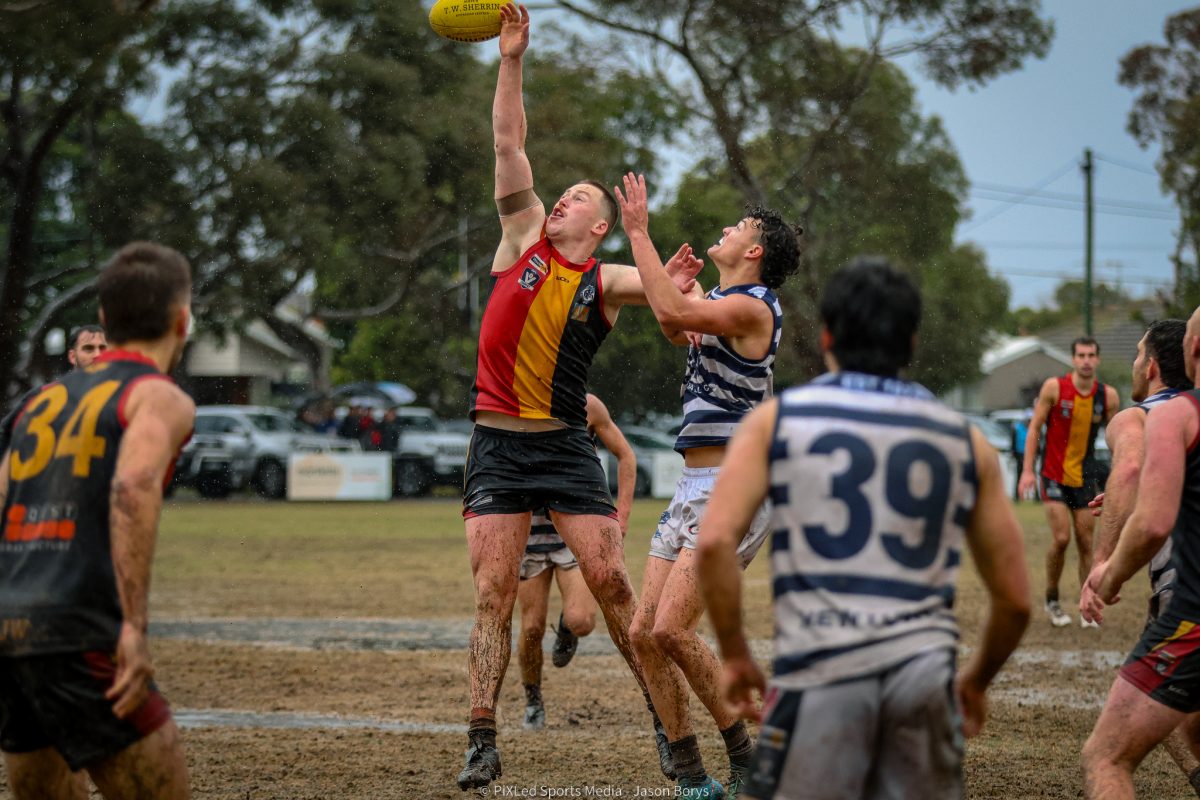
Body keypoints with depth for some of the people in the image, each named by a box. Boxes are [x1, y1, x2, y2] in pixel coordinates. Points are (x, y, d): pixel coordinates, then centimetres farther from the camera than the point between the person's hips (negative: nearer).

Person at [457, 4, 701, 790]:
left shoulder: (605, 280, 3)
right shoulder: (525, 236, 9)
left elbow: (663, 284, -16)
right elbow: (509, 145, 3)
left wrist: (678, 283, -40)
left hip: (565, 446, -2)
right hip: (497, 443, 2)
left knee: (613, 584, -4)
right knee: (493, 595, -2)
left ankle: (665, 717, 7)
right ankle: (482, 741, 0)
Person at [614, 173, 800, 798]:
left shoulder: (753, 307, -11)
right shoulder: (723, 304, 19)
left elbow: (674, 314, -29)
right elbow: (675, 328, 41)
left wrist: (637, 230, -21)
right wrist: (673, 271, 25)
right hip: (694, 489, 10)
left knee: (671, 629, -18)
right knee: (643, 633, 1)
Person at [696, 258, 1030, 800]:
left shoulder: (777, 419, 8)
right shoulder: (964, 440, 14)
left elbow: (715, 542, -6)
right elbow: (1015, 598, 14)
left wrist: (734, 656, 6)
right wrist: (976, 680, 30)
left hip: (820, 677, -2)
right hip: (924, 670, 2)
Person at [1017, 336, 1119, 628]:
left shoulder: (1108, 395, -1)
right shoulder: (1054, 387, -9)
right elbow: (1035, 428, -5)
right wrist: (1027, 470, -11)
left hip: (1085, 478, 3)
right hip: (1054, 475, -3)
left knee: (1086, 543, 3)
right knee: (1061, 539, -12)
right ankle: (1051, 600, 9)